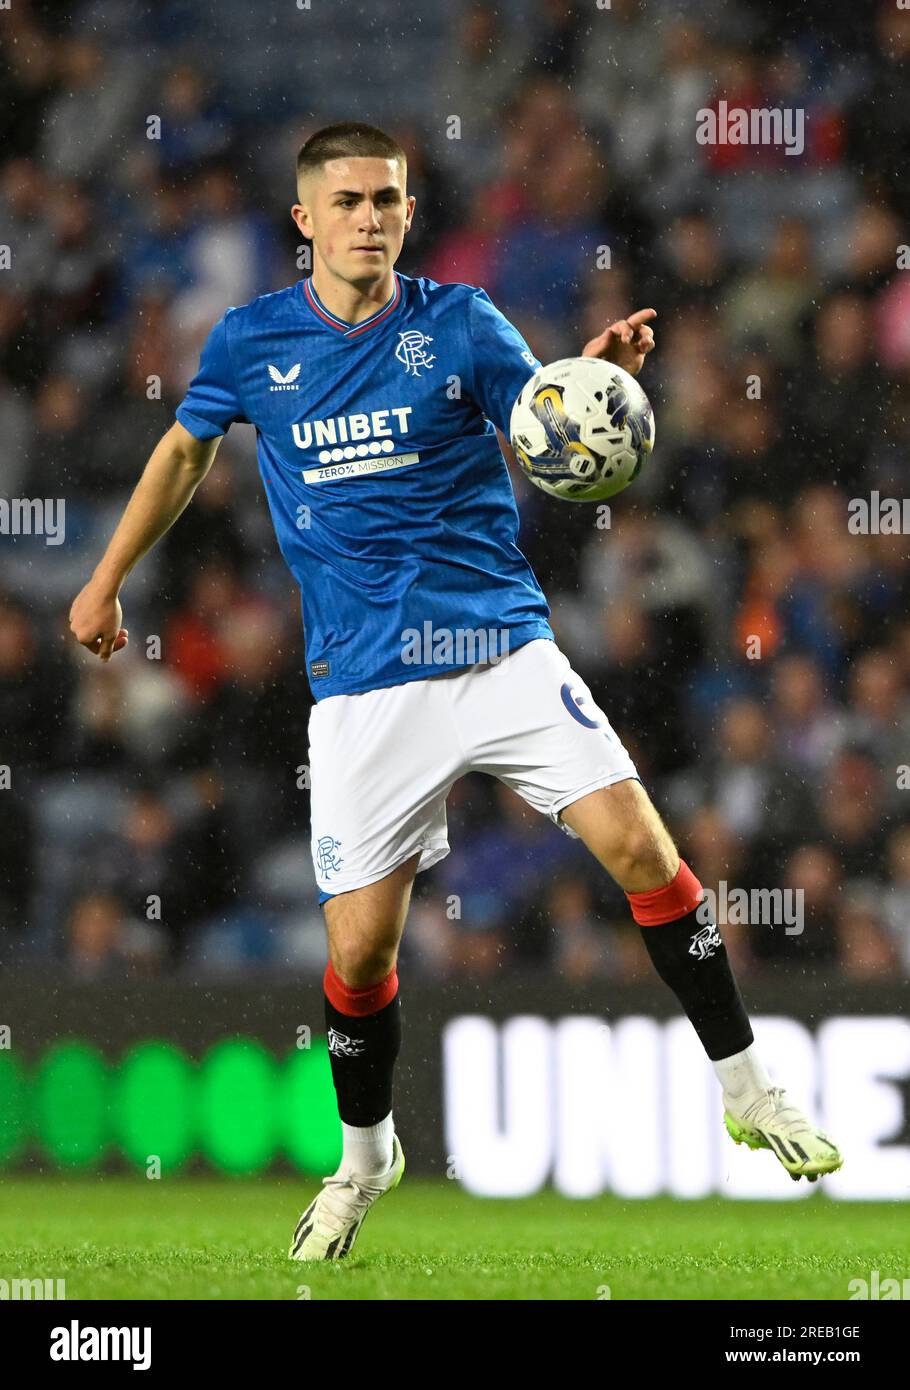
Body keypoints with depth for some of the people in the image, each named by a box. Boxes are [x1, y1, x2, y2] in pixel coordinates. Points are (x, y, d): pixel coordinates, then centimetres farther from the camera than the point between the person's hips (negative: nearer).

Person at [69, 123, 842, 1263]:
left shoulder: (459, 323, 1)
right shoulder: (250, 342, 4)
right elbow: (184, 451, 22)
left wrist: (599, 381, -20)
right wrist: (106, 581, 25)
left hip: (501, 647, 0)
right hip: (363, 688, 0)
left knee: (640, 848, -15)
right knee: (359, 953, -3)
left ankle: (745, 1090, -1)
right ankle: (364, 1157, 25)